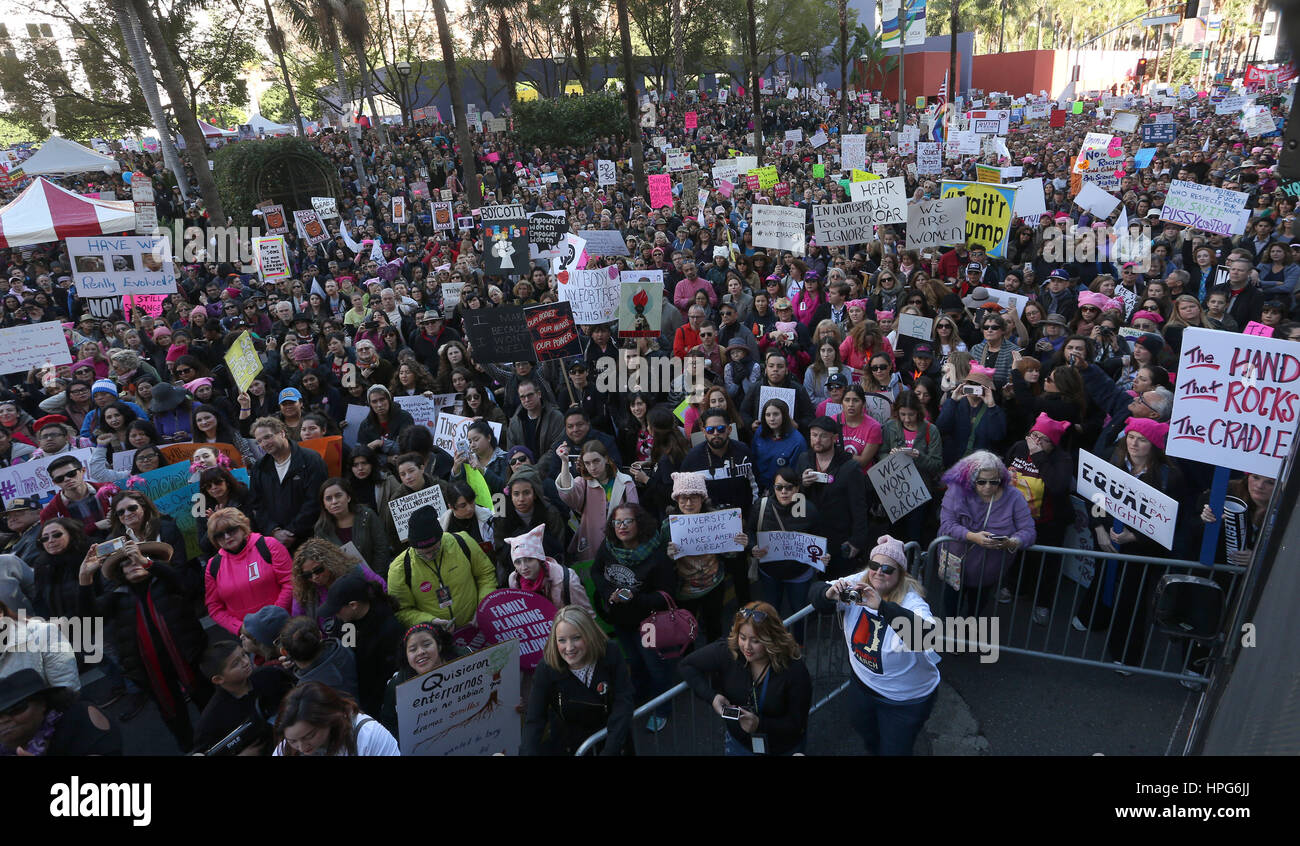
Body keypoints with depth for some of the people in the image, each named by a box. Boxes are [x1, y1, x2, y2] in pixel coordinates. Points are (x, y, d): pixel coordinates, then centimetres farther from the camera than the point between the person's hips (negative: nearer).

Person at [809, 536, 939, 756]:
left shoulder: (911, 601, -28)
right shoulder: (858, 583, -14)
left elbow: (924, 634, -48)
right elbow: (815, 592, -12)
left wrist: (882, 606, -57)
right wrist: (829, 593, -36)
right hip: (863, 681, 5)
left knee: (894, 749, 9)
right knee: (865, 731, 29)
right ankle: (872, 751, 60)